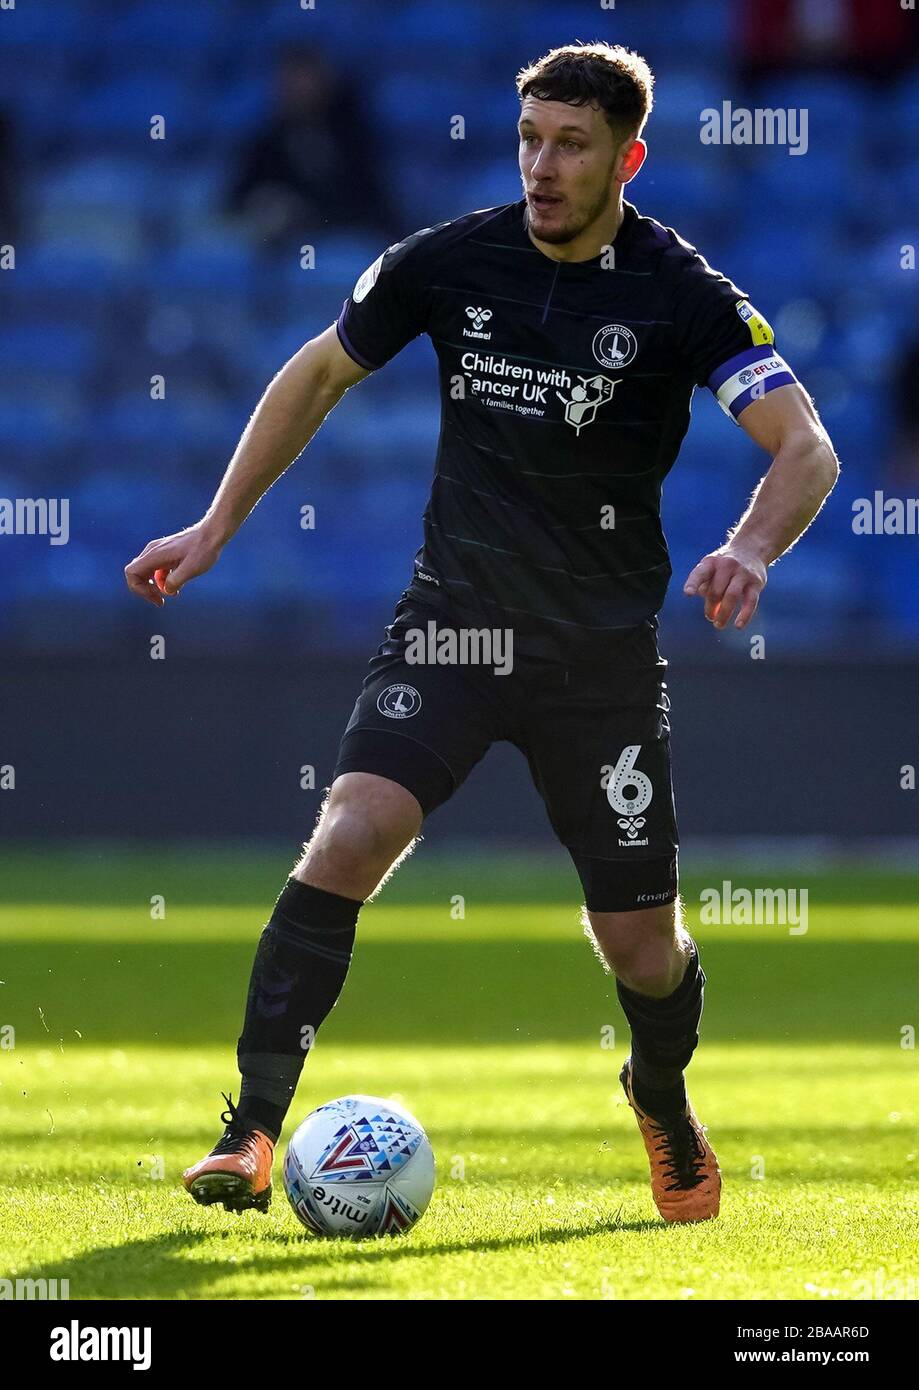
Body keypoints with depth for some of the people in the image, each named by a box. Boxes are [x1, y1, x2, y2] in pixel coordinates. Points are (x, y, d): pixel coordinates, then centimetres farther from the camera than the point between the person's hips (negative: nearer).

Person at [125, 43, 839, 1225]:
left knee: (642, 948, 4)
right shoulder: (451, 262, -4)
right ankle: (253, 1129, -20)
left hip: (605, 650, -1)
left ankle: (664, 1104, 39)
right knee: (351, 835, -23)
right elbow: (319, 375, 12)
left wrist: (751, 549, -38)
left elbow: (806, 448, -17)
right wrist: (215, 528, 8)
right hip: (454, 621, 1)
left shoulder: (680, 295, -11)